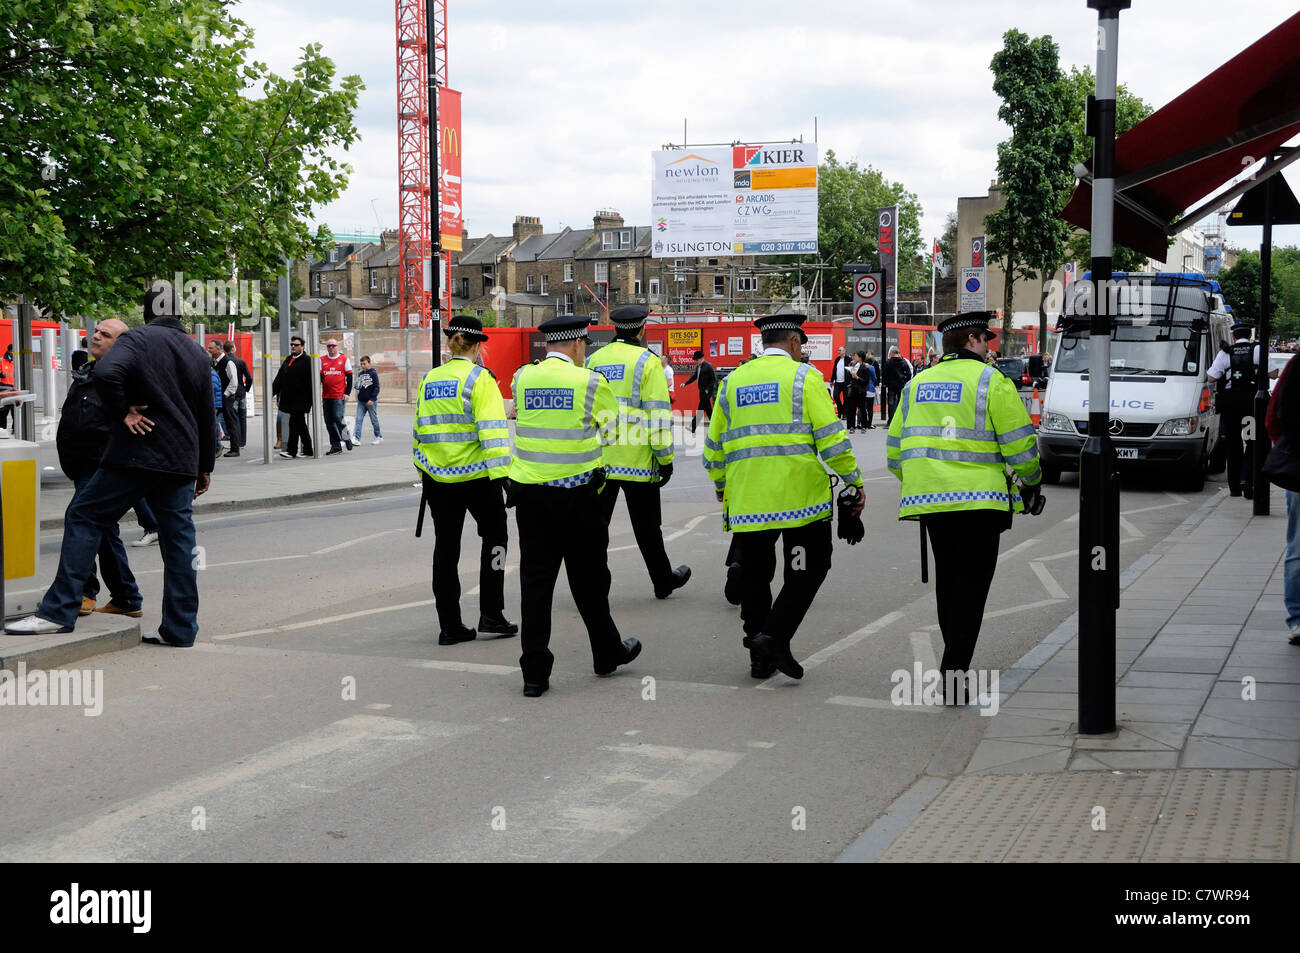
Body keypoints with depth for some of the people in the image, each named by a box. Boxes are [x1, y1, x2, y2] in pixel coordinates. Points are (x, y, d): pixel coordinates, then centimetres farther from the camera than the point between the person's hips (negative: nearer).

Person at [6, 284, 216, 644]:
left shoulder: (137, 339, -3)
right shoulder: (198, 353, 15)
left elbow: (107, 372, -25)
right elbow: (207, 416, 18)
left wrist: (122, 412, -11)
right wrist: (204, 467, 24)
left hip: (135, 454, -5)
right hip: (182, 462, 5)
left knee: (83, 518, 2)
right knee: (178, 538, 7)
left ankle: (59, 610, -3)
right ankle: (180, 628, 6)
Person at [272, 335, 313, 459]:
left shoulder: (307, 360, -6)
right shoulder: (287, 360, 17)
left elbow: (310, 381, -10)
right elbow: (279, 378, 17)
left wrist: (309, 399, -14)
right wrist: (272, 392, 7)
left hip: (300, 399, -8)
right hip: (289, 399, 8)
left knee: (294, 423, -10)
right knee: (300, 425, 11)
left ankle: (291, 450, -7)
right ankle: (307, 450, 17)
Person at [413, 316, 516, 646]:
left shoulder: (429, 380, 8)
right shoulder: (478, 378, -9)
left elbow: (419, 430, 14)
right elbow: (492, 431, -17)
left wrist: (423, 473, 22)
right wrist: (502, 473, -20)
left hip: (436, 478, 5)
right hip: (476, 474, -4)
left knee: (446, 547, 9)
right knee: (494, 536, 13)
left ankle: (450, 626, 9)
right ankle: (491, 615, 9)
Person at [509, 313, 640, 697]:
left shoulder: (522, 378, 3)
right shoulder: (590, 382, -7)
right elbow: (612, 427, 7)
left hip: (529, 492, 3)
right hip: (576, 494, -3)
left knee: (535, 578, 5)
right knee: (588, 578, 12)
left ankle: (534, 671, 2)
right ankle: (607, 653, 29)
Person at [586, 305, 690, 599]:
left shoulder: (593, 360, 9)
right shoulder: (647, 361, -6)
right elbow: (657, 413, -10)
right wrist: (665, 458, -6)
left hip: (598, 460, 3)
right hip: (636, 460, -3)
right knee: (646, 525, 9)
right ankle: (663, 581, 23)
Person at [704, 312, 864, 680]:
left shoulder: (733, 381, 12)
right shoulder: (803, 376, -1)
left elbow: (713, 446, 17)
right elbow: (831, 438, -8)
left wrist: (720, 486, 31)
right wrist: (854, 482, 0)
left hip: (747, 499, 4)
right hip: (799, 494, -4)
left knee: (755, 573, 13)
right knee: (809, 568, 6)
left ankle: (759, 657, 16)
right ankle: (774, 636, -10)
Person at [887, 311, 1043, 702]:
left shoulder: (917, 385, 16)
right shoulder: (990, 381, -3)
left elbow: (895, 449, 18)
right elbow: (1019, 441, -4)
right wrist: (1031, 482, 13)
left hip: (928, 499, 6)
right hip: (978, 499, -6)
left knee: (947, 581, 18)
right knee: (971, 585, -3)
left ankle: (955, 661, 25)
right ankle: (953, 673, -11)